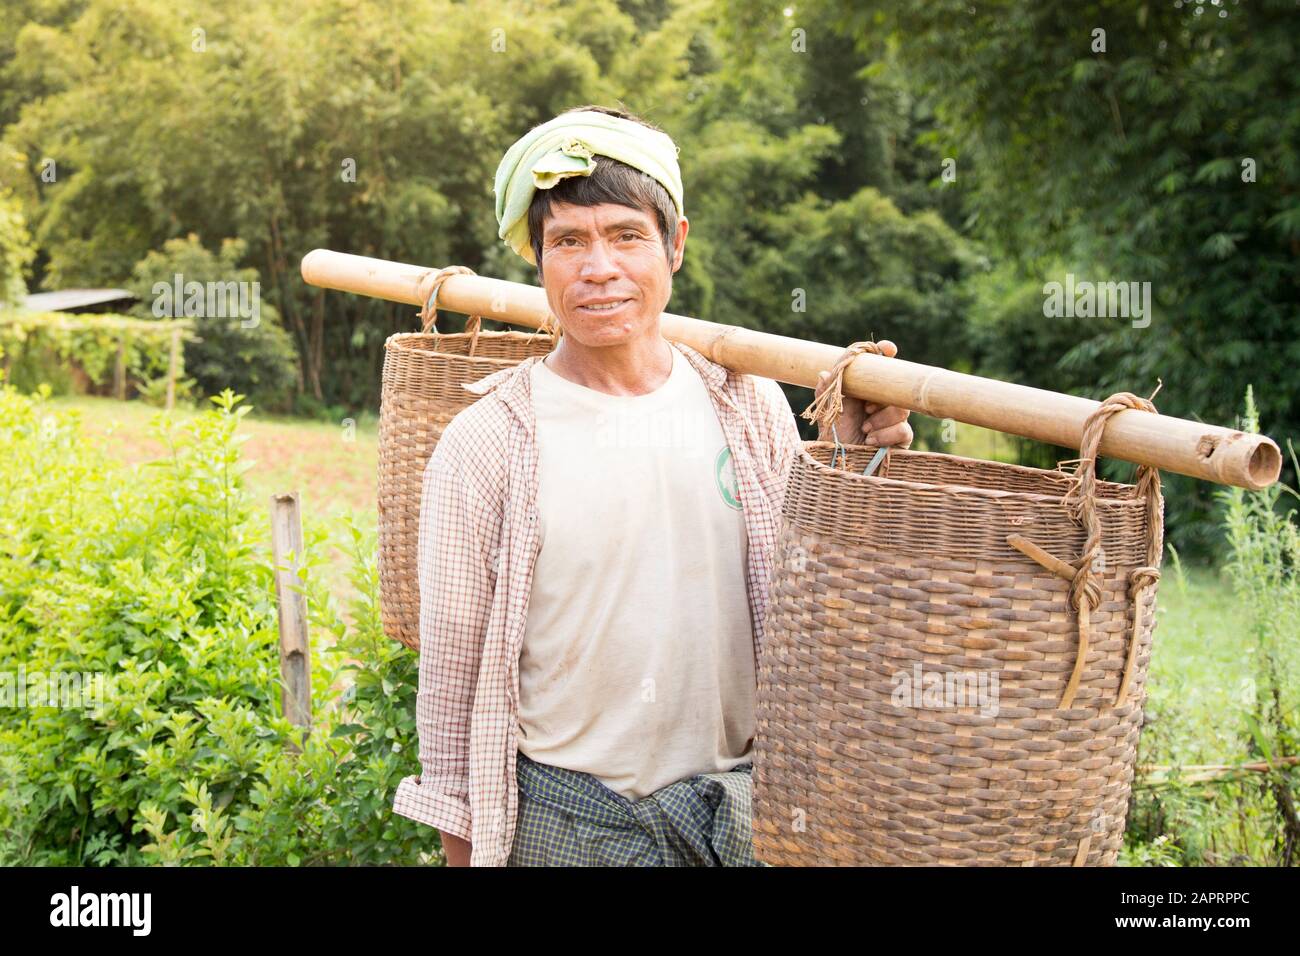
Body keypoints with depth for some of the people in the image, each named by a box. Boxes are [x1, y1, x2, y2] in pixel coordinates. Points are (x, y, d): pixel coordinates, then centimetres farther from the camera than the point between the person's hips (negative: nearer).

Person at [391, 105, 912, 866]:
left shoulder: (753, 409, -2)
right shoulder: (486, 444, -10)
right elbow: (451, 673, -4)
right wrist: (462, 845, -1)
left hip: (736, 806, 3)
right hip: (562, 821, -2)